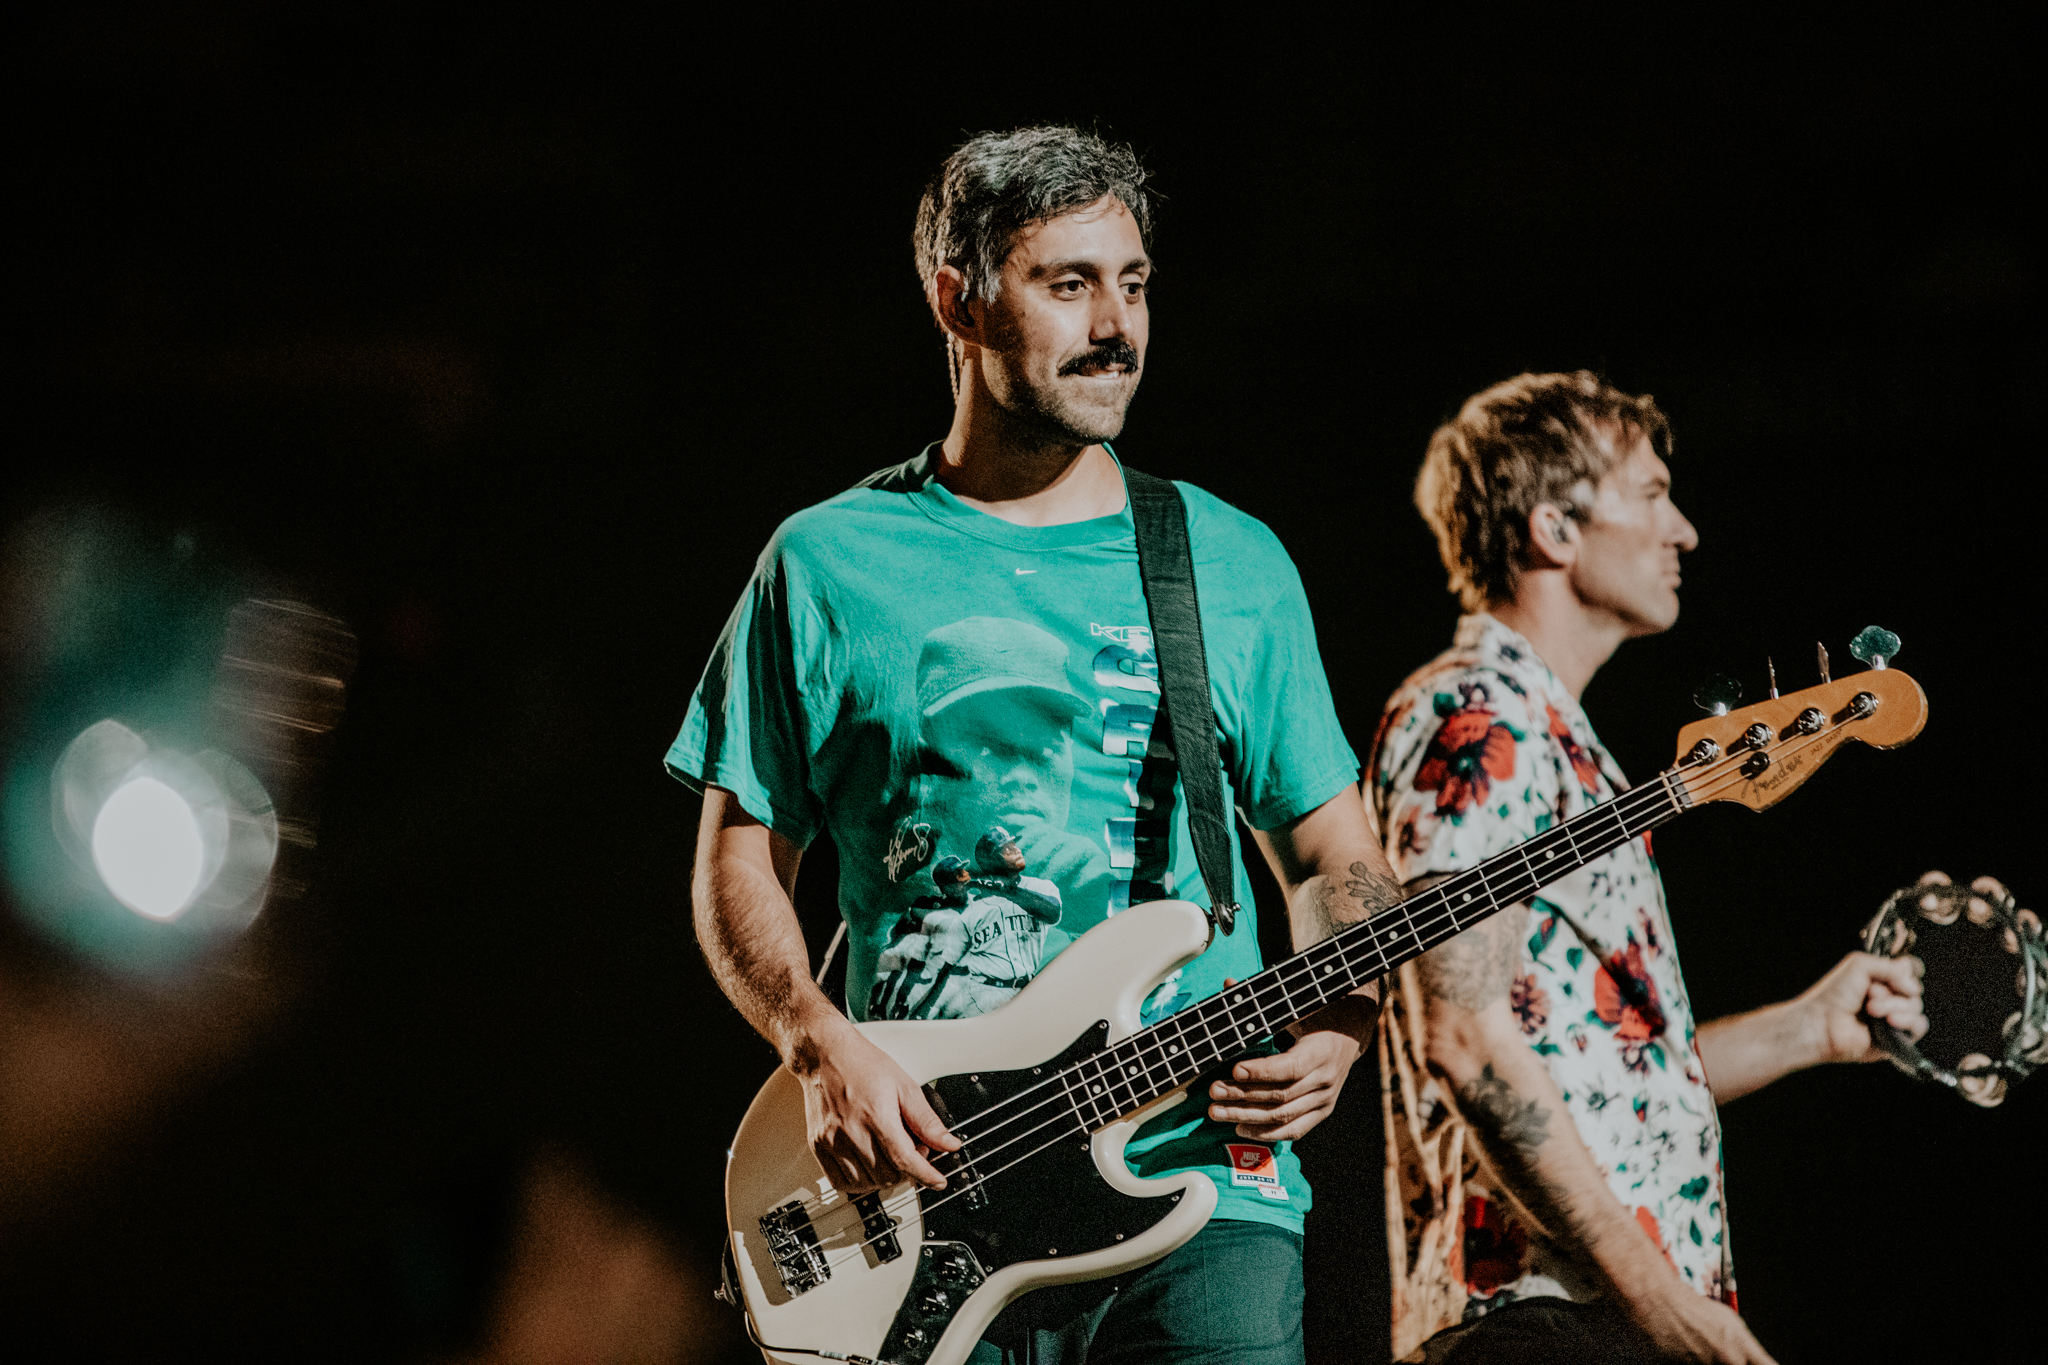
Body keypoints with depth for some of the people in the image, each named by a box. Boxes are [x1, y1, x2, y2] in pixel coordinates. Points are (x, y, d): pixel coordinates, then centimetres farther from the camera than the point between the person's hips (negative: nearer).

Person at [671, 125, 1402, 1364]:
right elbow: (742, 857, 9)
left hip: (1200, 1180, 1)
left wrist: (1337, 1027, -5)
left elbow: (1336, 858, 15)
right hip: (928, 1187, -1)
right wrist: (820, 1047, -9)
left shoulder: (1234, 566, 12)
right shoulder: (832, 566, 7)